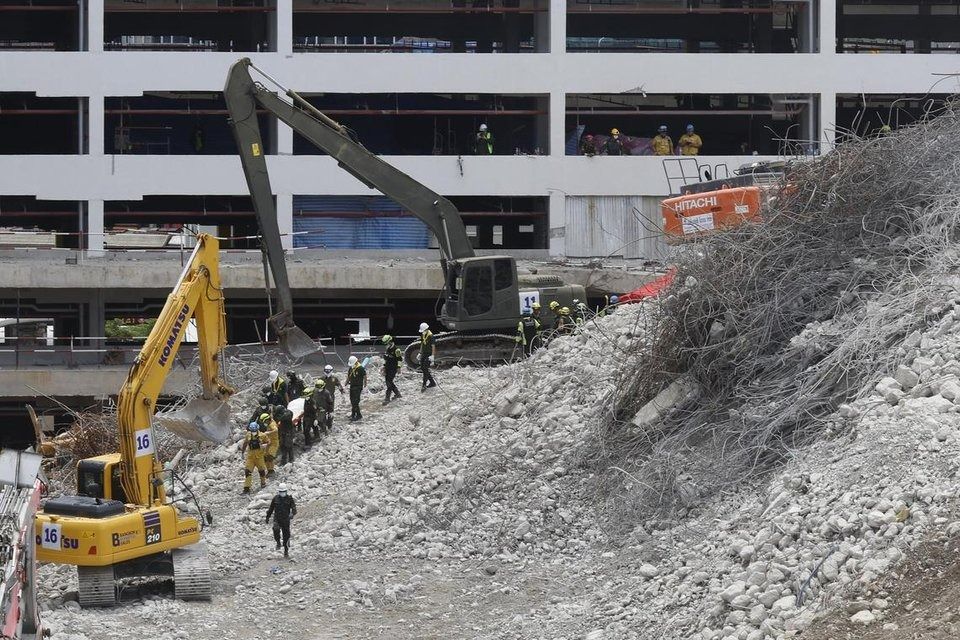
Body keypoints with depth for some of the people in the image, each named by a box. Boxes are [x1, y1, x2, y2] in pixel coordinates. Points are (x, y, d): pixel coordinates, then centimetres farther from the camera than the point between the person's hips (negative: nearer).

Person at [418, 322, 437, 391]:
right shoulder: (422, 334, 7)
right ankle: (432, 382, 21)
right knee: (422, 368, 10)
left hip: (429, 354, -9)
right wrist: (420, 353, 19)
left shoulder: (430, 336, -16)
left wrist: (432, 356, -21)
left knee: (425, 369, -12)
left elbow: (433, 346, -17)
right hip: (423, 354, 9)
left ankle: (424, 385, -9)